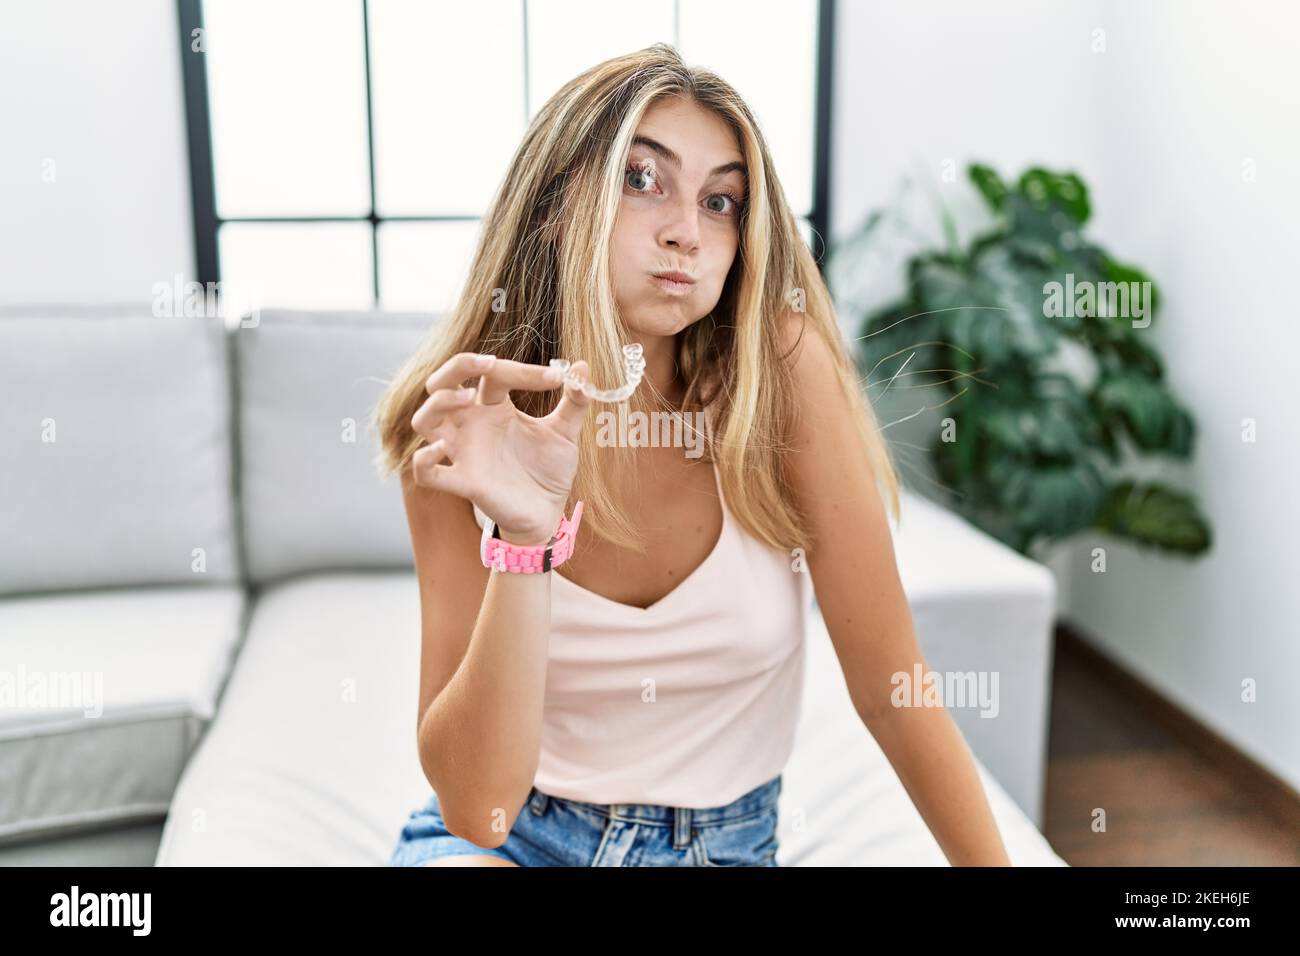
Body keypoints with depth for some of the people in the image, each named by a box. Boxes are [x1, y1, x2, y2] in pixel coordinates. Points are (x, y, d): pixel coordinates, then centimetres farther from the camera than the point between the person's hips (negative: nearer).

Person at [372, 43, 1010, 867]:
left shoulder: (783, 369, -19)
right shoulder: (464, 430, -16)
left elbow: (890, 686, -11)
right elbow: (475, 803, -22)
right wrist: (523, 536, -34)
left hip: (725, 842, 4)